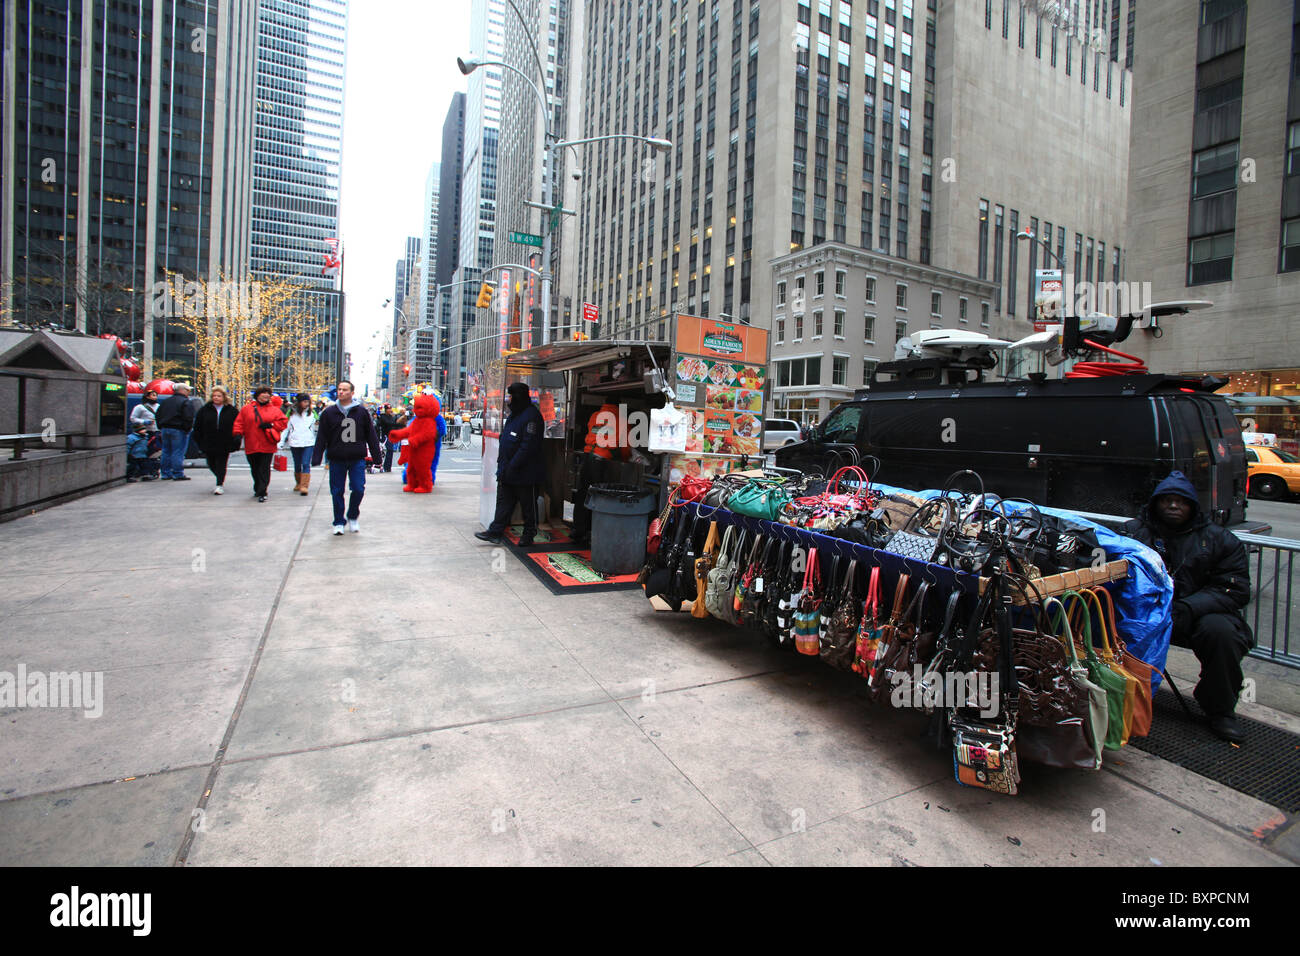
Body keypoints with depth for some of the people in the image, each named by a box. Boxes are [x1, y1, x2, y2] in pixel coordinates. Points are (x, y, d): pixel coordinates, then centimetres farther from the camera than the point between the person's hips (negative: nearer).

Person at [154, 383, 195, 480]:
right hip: (178, 430, -7)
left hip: (165, 429, 7)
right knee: (178, 453, -5)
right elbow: (188, 418, -19)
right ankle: (178, 474, -4)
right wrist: (187, 429, -9)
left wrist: (161, 427, 20)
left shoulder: (165, 401, 15)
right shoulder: (185, 402, -10)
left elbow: (157, 415, 18)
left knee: (166, 452, 14)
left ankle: (166, 473, 19)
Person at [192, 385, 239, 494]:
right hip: (209, 444, 3)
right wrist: (200, 442, 4)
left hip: (224, 444, -3)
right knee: (211, 464, 11)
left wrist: (235, 443, -4)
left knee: (221, 465, -4)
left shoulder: (231, 410, 0)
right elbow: (197, 427, 10)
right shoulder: (205, 410, 5)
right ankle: (221, 480, 34)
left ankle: (220, 485, 0)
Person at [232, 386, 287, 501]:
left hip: (267, 446, -2)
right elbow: (239, 423, 8)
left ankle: (262, 492, -4)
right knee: (255, 469, 13)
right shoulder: (246, 409, 9)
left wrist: (271, 425, -10)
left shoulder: (274, 410, 7)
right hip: (251, 446, 2)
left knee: (264, 470, -6)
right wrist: (238, 434, -6)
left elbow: (283, 422, 3)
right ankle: (257, 489, 31)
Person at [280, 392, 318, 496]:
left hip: (308, 443, -1)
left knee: (306, 464, -11)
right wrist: (281, 442, 5)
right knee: (297, 465, 12)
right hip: (294, 443, 1)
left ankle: (304, 486, -12)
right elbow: (286, 428, 7)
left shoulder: (312, 413, 7)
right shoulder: (291, 413, 6)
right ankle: (298, 483, 29)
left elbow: (316, 427, 17)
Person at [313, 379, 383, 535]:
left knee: (358, 489, -5)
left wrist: (376, 456, 5)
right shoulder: (329, 413, 5)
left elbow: (371, 435, 7)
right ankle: (339, 522, 17)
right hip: (336, 459, 1)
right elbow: (321, 437, 6)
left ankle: (353, 517, 18)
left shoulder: (361, 411, 3)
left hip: (357, 459, -1)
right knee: (337, 492, 4)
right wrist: (316, 458, 0)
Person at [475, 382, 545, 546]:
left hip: (524, 473, -9)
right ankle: (495, 532, 15)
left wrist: (512, 466, -22)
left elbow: (528, 445, -23)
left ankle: (528, 535, 18)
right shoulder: (514, 414, 14)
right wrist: (502, 464, 14)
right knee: (503, 501, 10)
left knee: (528, 505, 5)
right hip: (507, 471, 9)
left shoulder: (531, 416, -17)